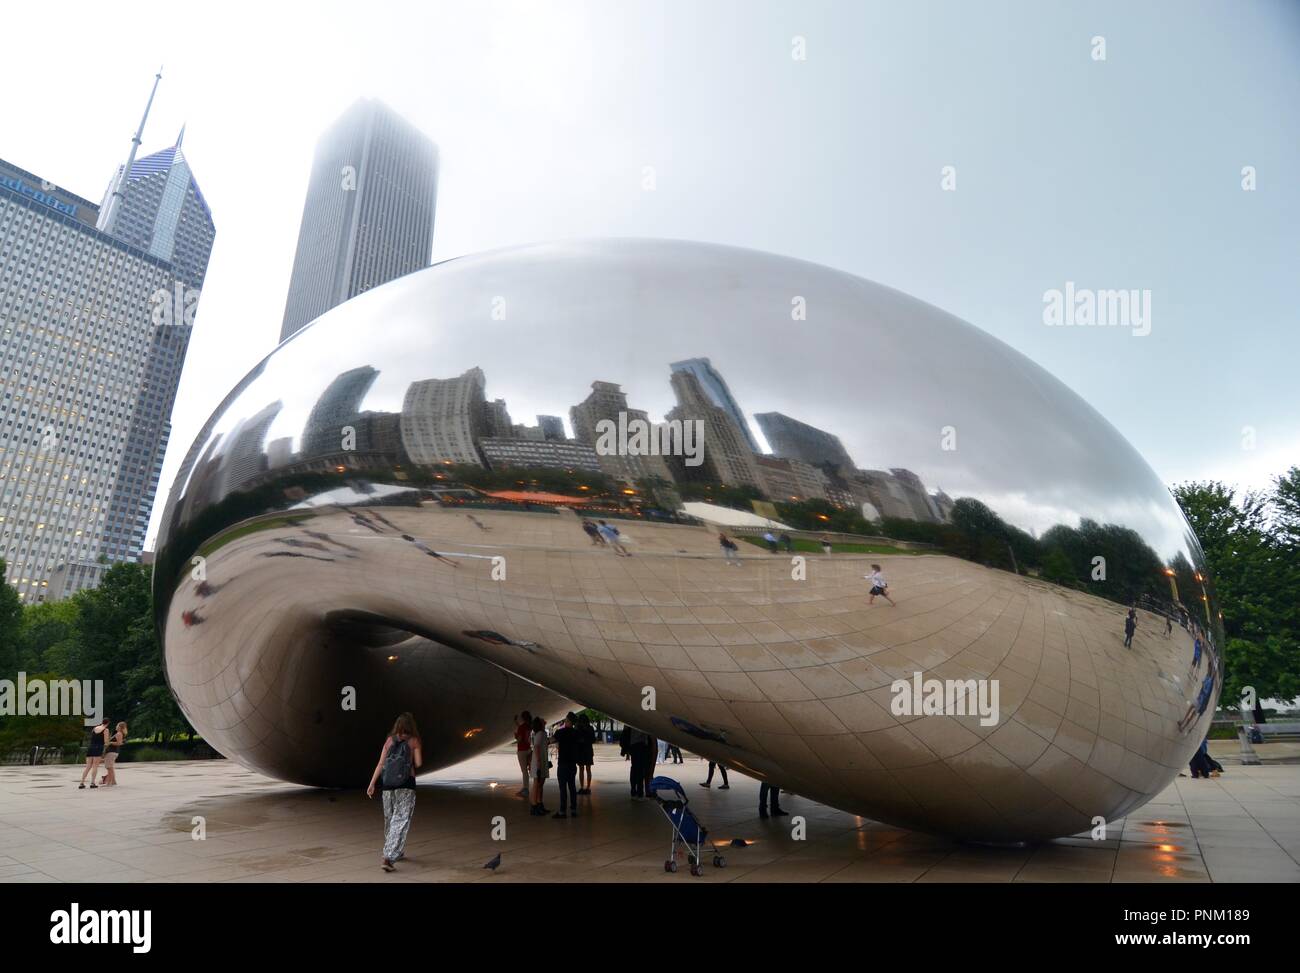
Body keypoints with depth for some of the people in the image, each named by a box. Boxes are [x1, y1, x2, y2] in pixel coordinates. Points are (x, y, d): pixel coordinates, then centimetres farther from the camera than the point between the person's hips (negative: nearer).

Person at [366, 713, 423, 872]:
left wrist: (372, 784, 2)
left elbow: (380, 764, 1)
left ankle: (397, 852, 35)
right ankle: (389, 858, -16)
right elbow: (418, 764, -5)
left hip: (388, 784, 4)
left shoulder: (390, 740, 7)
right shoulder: (414, 741, -1)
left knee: (390, 819, 19)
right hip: (406, 785, -4)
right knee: (400, 821, -4)